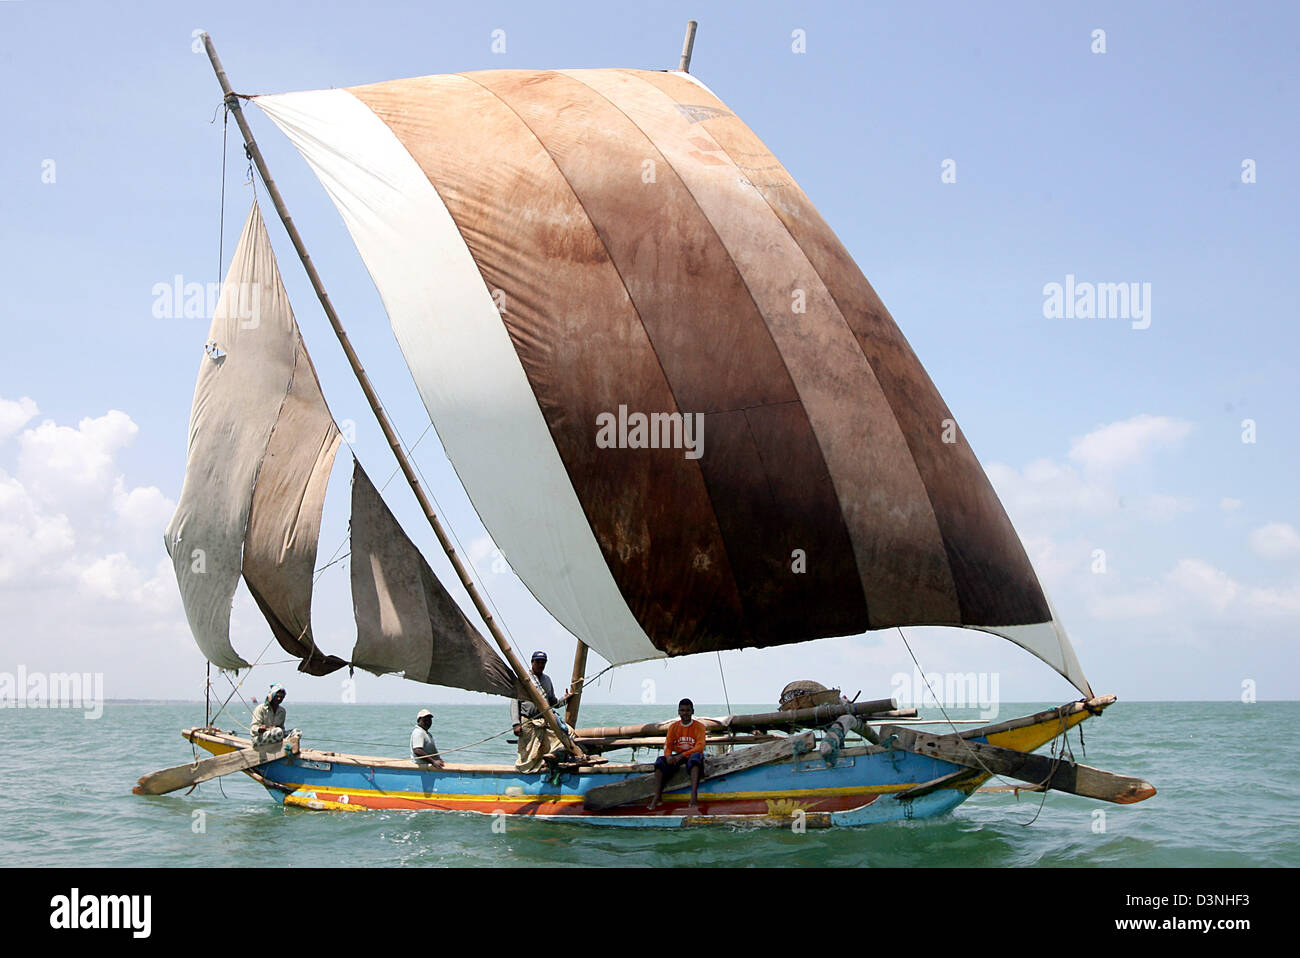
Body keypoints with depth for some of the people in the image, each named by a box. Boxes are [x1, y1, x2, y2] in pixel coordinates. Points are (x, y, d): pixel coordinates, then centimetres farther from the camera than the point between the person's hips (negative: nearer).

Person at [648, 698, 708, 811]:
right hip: (678, 757, 4)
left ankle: (693, 796, -54)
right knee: (660, 760, -25)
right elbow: (667, 746, 3)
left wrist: (682, 755, -27)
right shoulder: (673, 727, 9)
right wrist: (668, 756, -23)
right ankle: (657, 797, -37)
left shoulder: (699, 726, -1)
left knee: (696, 756, -40)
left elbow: (700, 747, -14)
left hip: (692, 754, -4)